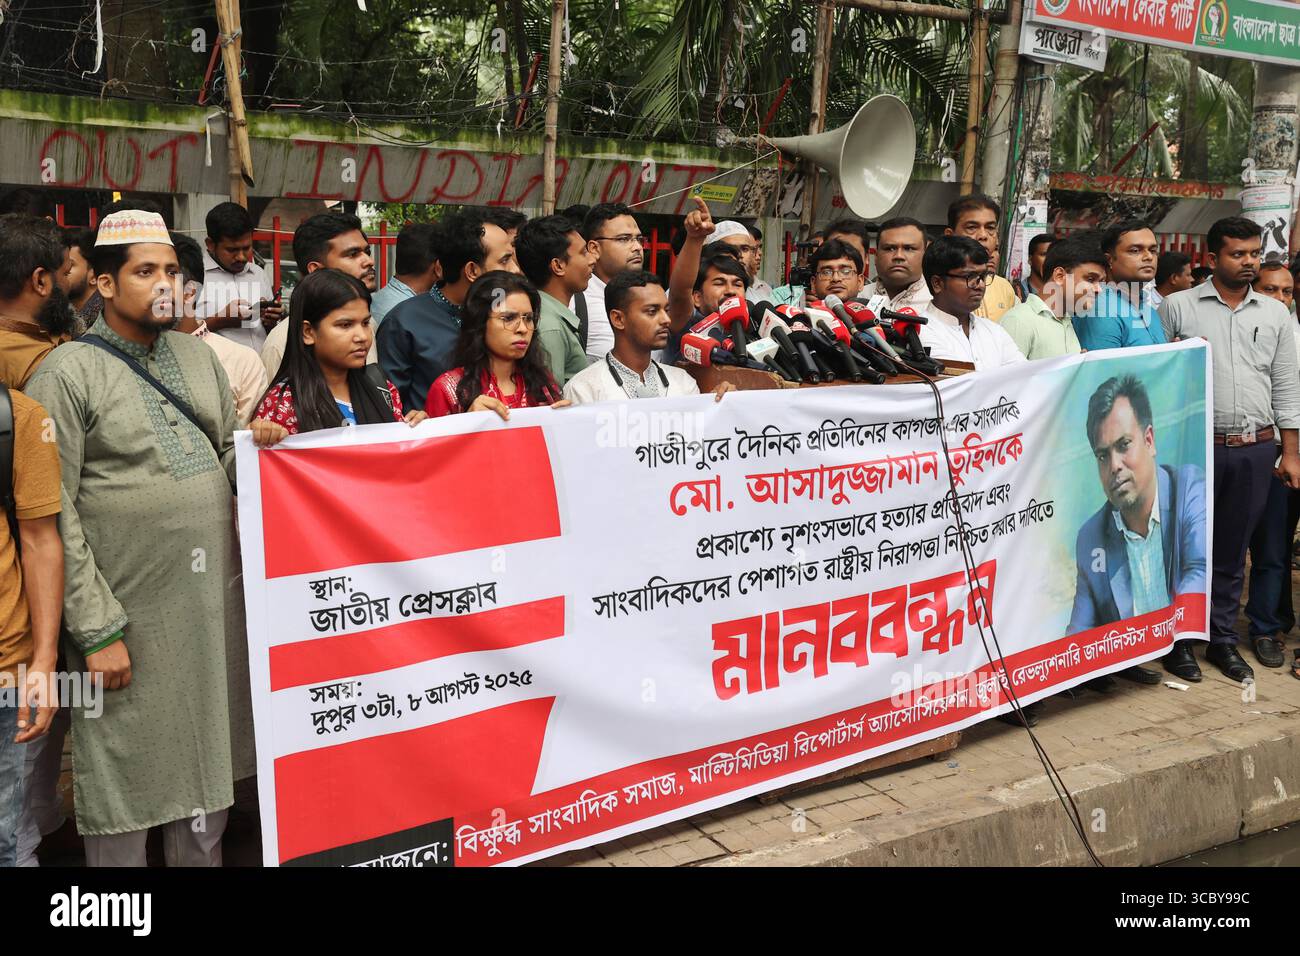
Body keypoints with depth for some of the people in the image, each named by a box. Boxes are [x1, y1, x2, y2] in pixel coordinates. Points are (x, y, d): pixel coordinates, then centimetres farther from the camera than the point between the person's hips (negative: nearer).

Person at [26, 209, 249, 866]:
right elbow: (55, 516, -12)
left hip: (214, 601, 5)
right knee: (127, 774, 8)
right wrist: (96, 629, -14)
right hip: (129, 613, -5)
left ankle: (202, 855, 36)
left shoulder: (198, 355, 10)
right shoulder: (67, 374, -9)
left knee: (207, 757, 17)